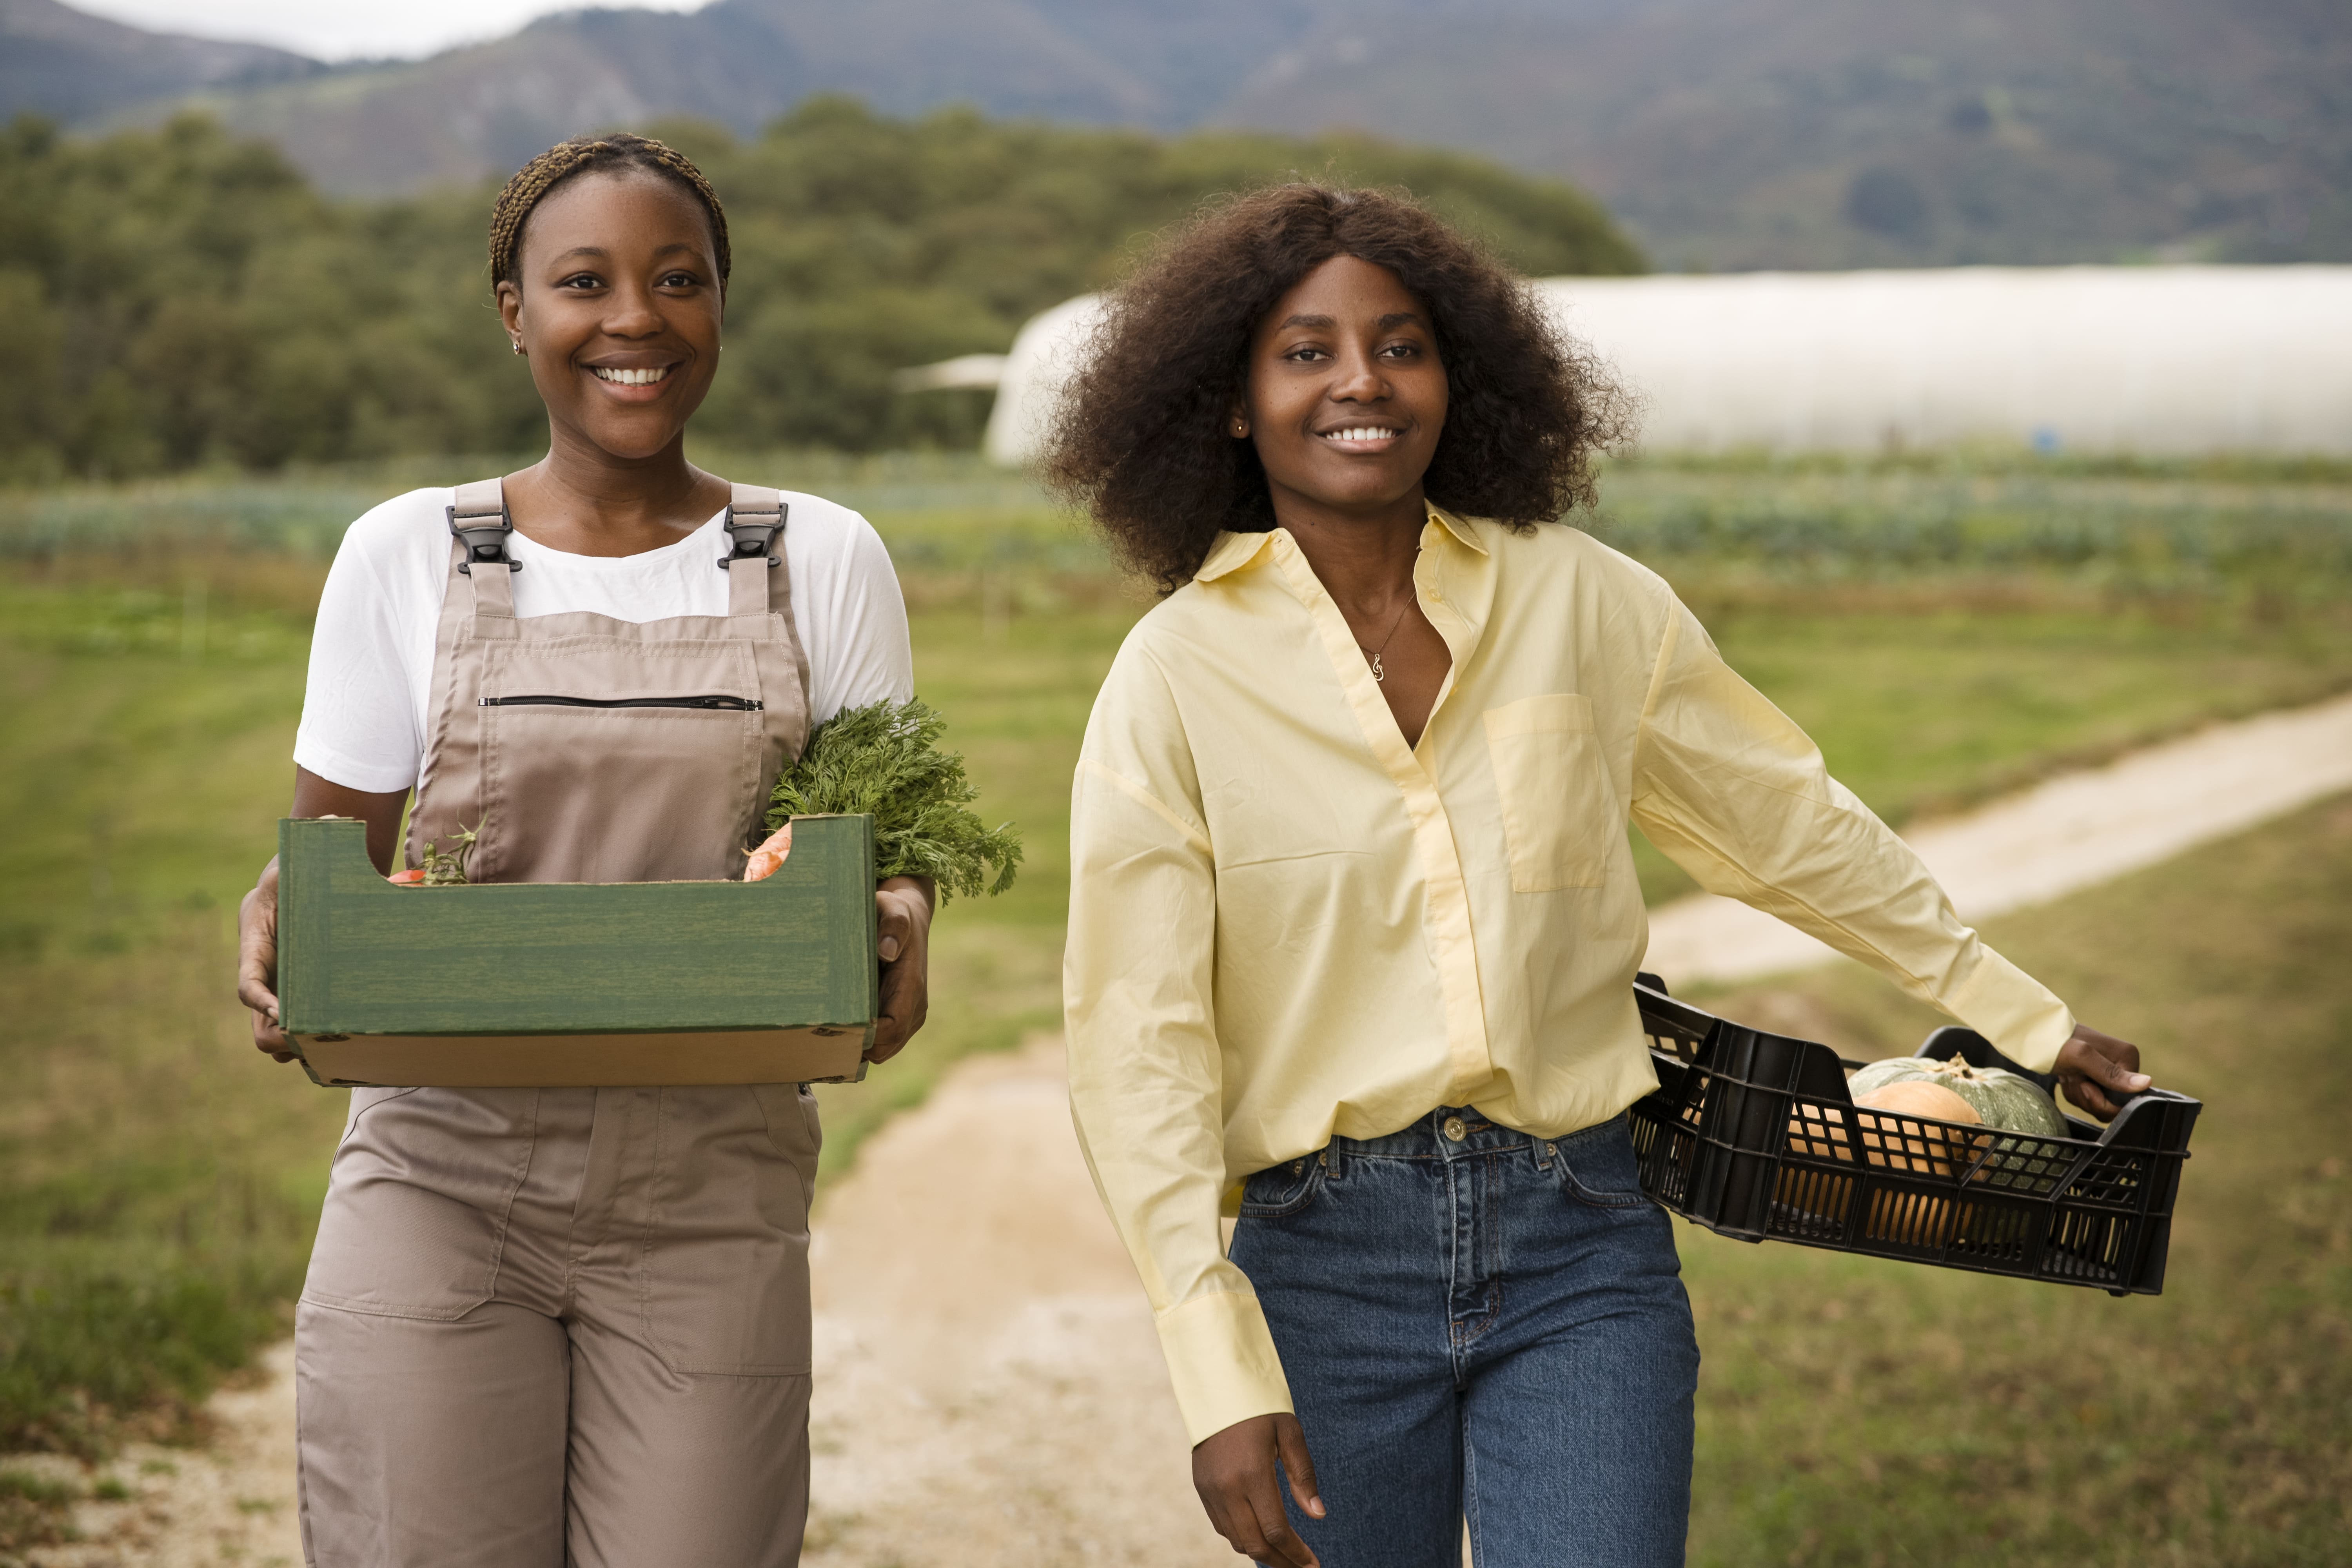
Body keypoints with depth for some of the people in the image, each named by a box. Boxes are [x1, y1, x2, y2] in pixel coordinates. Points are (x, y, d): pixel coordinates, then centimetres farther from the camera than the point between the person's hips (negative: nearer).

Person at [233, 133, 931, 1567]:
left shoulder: (823, 562, 7)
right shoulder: (406, 557, 5)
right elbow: (335, 841, 10)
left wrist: (896, 922, -14)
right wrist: (285, 916, -14)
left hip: (712, 1201, 1)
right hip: (442, 1181, 0)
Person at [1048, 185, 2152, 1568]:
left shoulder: (1581, 602, 2)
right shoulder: (1178, 676, -4)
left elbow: (1790, 826, 15)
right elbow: (1139, 1044, -7)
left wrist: (2022, 1019, 23)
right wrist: (1221, 1377, -13)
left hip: (1583, 1248, 1)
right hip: (1331, 1258, 0)